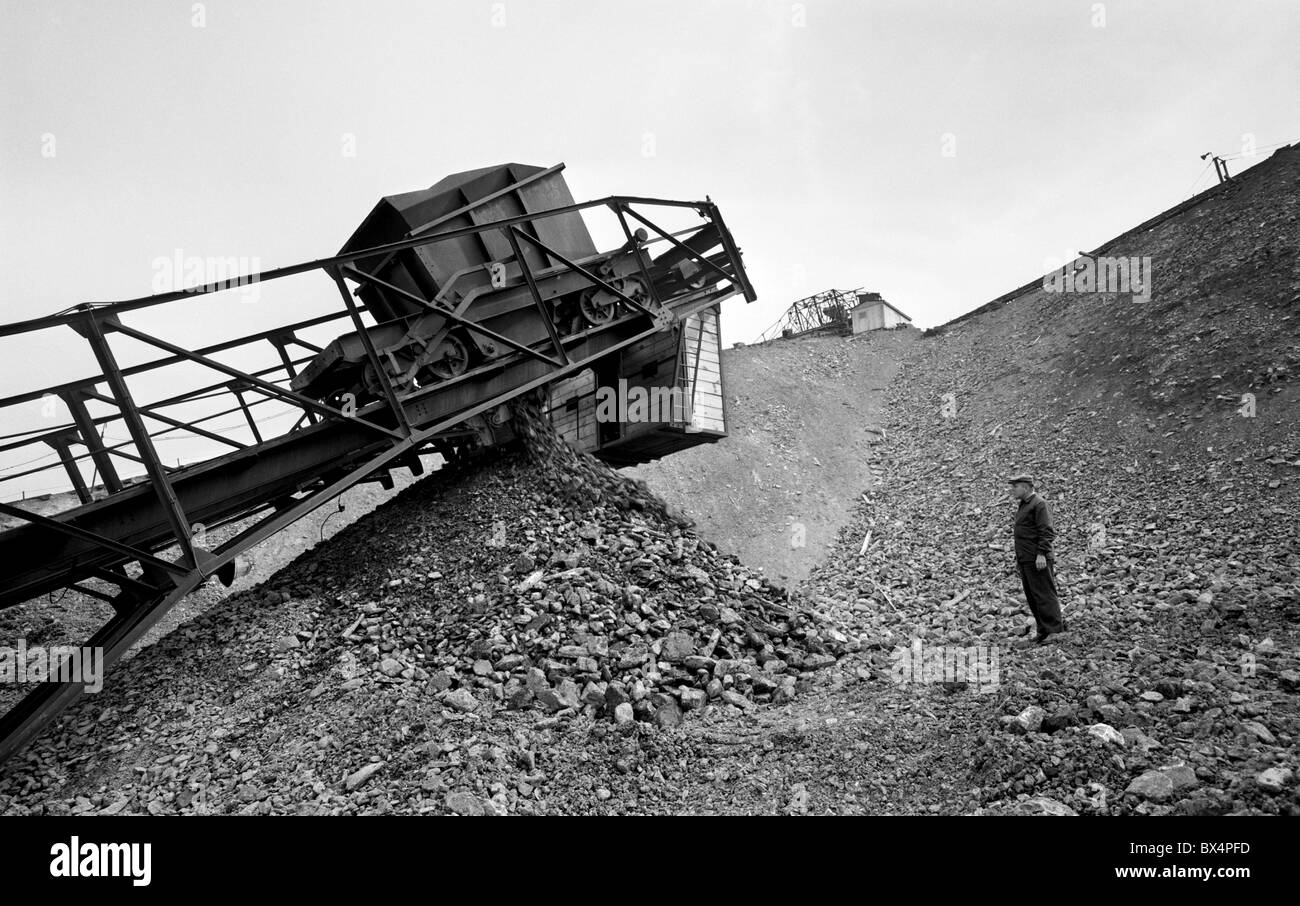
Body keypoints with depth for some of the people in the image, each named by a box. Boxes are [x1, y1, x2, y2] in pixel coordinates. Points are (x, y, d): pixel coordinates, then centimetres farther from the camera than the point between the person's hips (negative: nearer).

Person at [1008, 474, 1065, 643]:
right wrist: (1018, 559, 22)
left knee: (1044, 594, -6)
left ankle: (1056, 629, -1)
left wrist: (1041, 553, -22)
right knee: (1031, 596, 10)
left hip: (1038, 559, -9)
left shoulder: (1039, 503, -10)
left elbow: (1046, 531, -17)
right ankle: (1043, 630, 16)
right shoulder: (1023, 505, 19)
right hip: (1025, 559, 10)